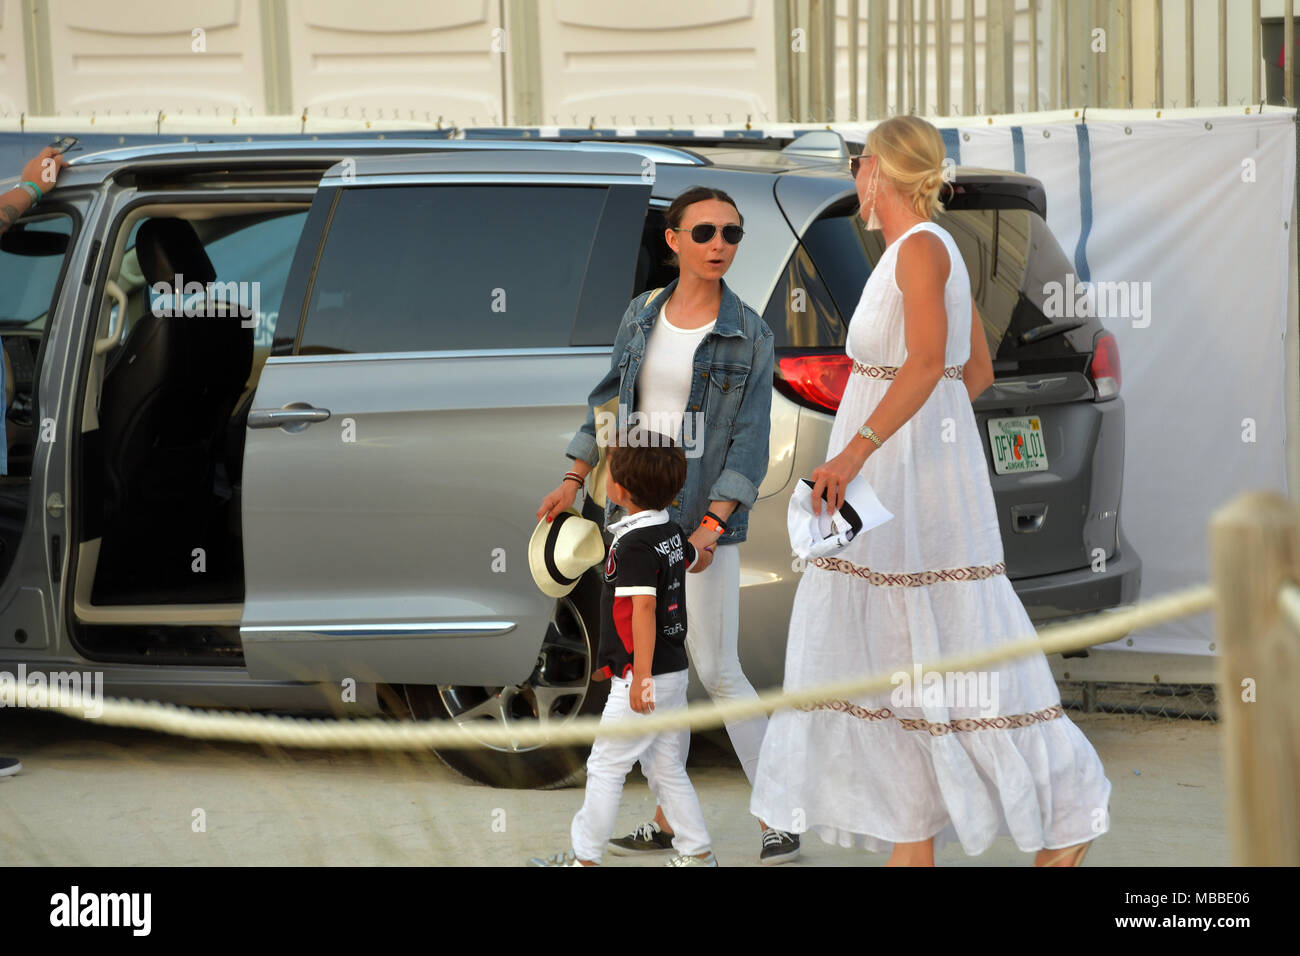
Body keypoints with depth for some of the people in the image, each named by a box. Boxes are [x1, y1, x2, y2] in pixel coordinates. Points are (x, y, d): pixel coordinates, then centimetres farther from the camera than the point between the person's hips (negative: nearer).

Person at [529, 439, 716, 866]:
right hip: (673, 671, 9)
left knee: (605, 766, 0)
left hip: (646, 678, -9)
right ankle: (697, 852, 18)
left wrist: (641, 677, -27)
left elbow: (643, 608, -25)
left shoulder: (634, 544, -19)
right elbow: (694, 557, 30)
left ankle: (584, 856, 6)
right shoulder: (672, 533, 7)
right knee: (667, 766, 16)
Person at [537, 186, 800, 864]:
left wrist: (711, 528, -18)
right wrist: (573, 483, 13)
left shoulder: (749, 336, -5)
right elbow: (608, 401, 17)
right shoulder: (641, 316, 7)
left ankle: (778, 823, 0)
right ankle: (668, 821, 17)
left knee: (716, 670, -7)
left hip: (703, 517, -5)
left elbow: (750, 441, -9)